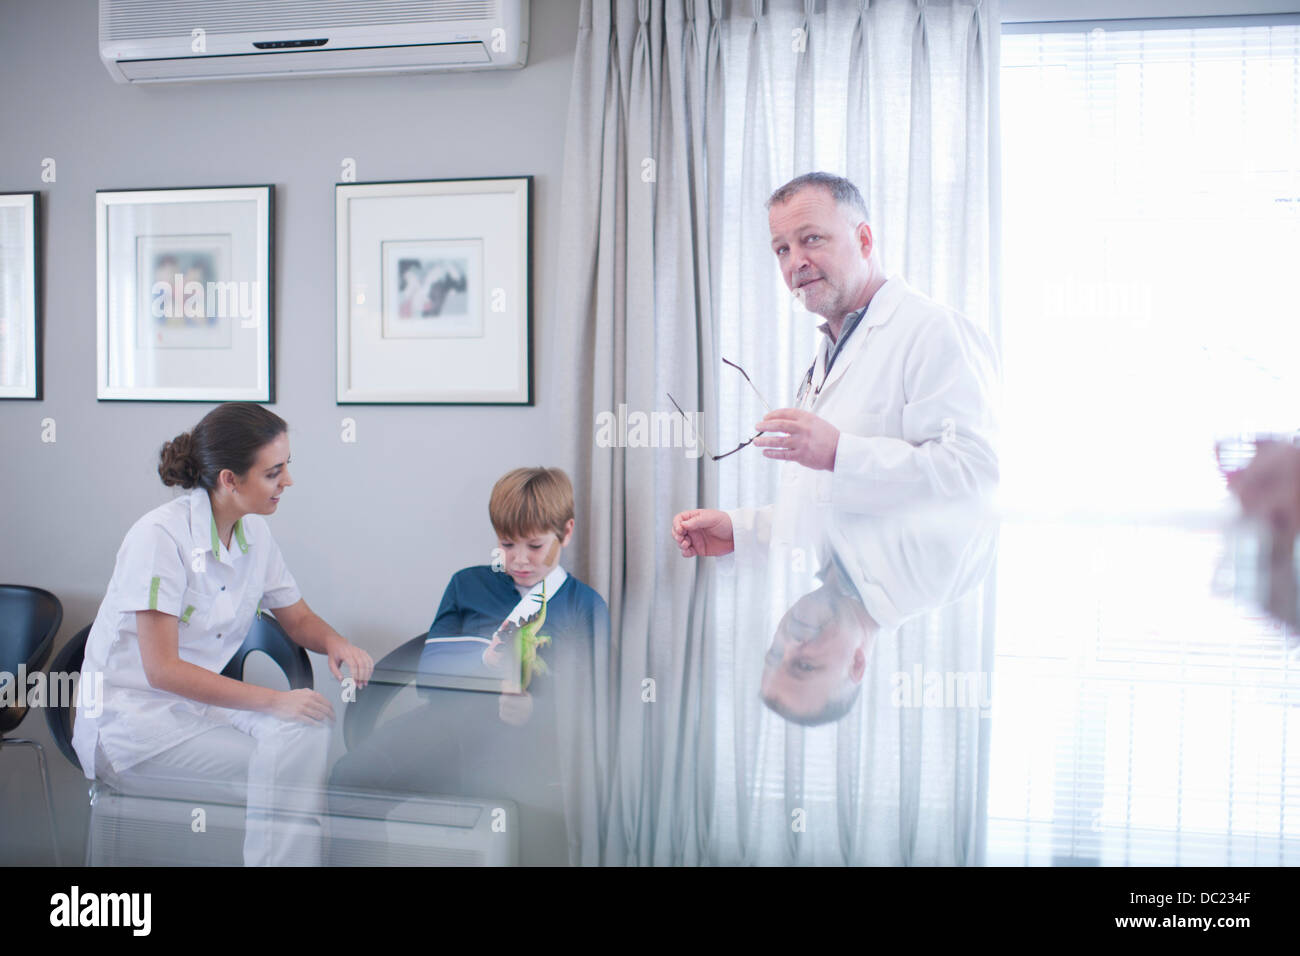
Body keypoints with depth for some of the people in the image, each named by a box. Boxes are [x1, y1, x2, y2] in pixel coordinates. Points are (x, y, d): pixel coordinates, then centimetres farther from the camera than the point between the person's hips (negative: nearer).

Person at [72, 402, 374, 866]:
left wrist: (335, 643, -8)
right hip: (133, 719, -6)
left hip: (202, 703, 6)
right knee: (287, 774, -25)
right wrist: (273, 701, -28)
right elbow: (162, 670, -22)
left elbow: (299, 618, 16)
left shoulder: (254, 533, 3)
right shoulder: (160, 535, -18)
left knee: (304, 731, -24)